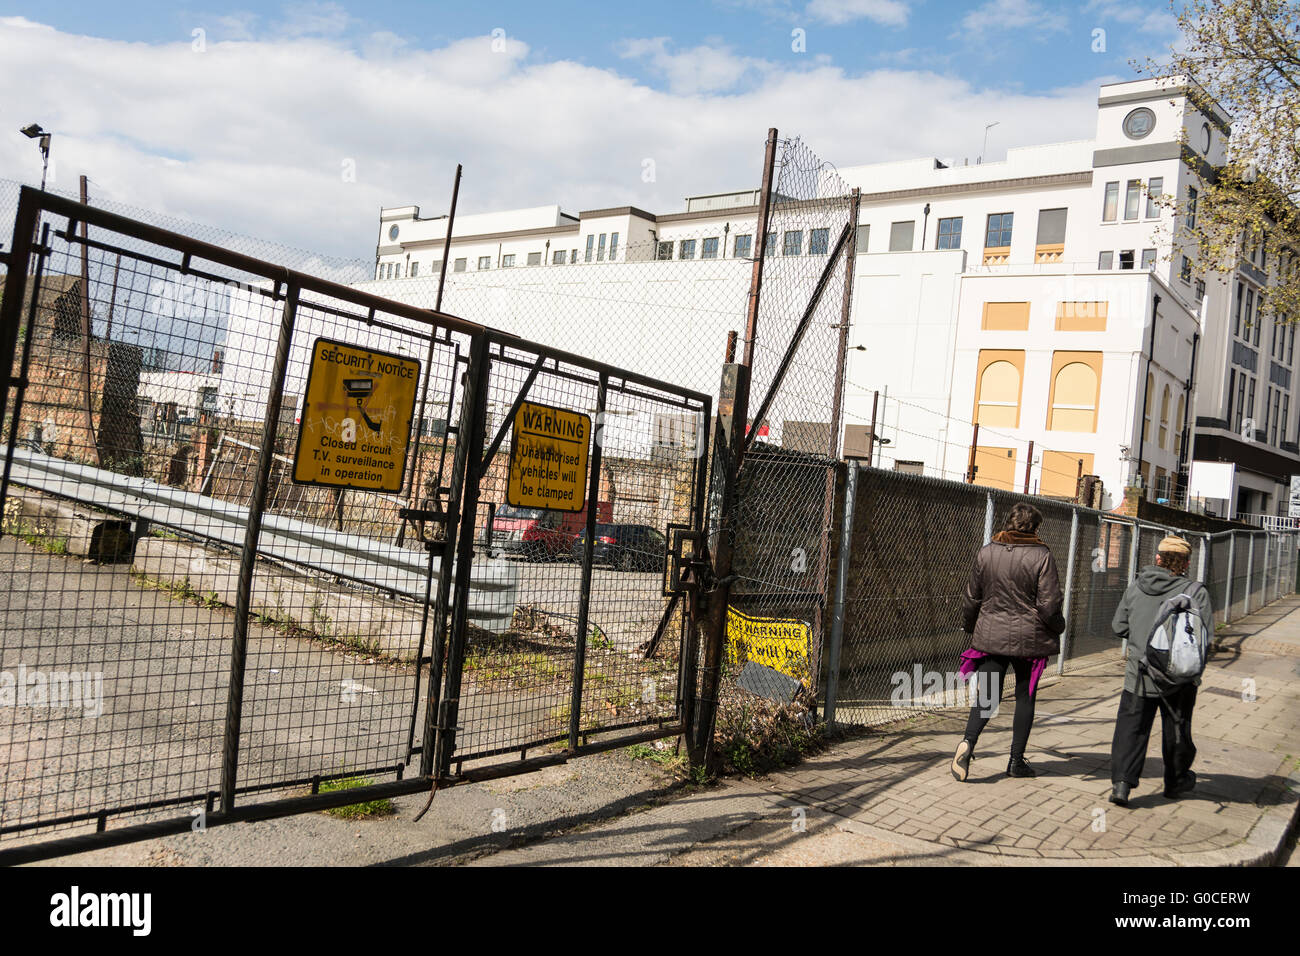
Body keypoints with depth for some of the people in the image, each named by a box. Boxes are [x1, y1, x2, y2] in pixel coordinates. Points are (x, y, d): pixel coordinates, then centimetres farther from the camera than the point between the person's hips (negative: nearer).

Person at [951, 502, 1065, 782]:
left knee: (987, 693, 5)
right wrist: (1058, 627, 9)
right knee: (1025, 696, 12)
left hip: (991, 635, 2)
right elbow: (1049, 604, -11)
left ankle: (968, 742, -20)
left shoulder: (986, 552, 1)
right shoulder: (1041, 556, -10)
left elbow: (972, 597, 8)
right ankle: (1017, 761, 17)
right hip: (1028, 638, -2)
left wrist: (969, 626, 22)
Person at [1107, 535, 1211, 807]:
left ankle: (1121, 781, -11)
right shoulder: (1195, 593, -10)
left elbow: (1119, 627, 5)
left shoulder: (1135, 588, 0)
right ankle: (1176, 781, 34)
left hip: (1139, 673, 1)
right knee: (1176, 730, 16)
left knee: (1131, 727, 3)